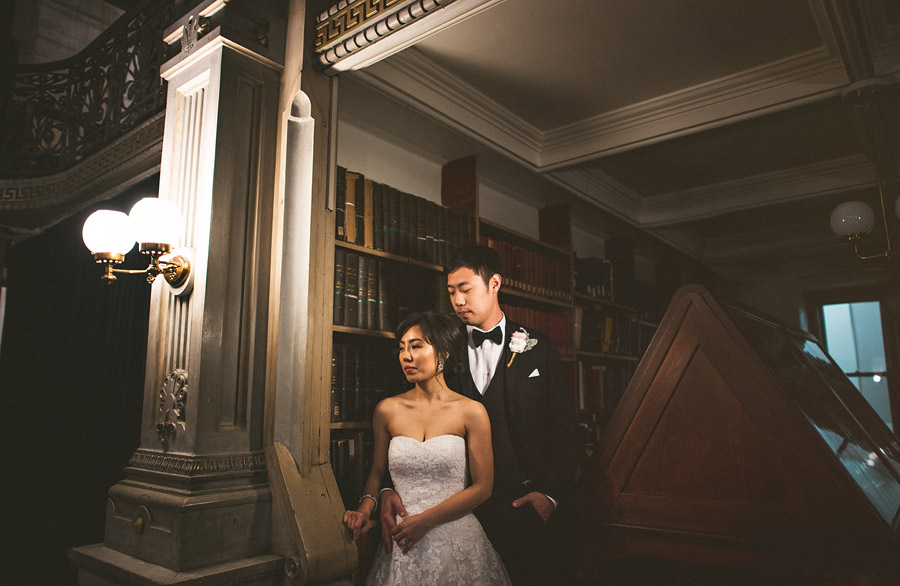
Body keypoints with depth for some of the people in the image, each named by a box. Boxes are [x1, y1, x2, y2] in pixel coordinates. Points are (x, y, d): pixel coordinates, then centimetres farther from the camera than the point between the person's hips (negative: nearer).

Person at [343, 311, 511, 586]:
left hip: (456, 539, -2)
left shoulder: (471, 412, -7)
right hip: (401, 545, 2)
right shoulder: (387, 410, 0)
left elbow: (482, 486, -6)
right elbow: (377, 471, 11)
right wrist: (366, 506, -8)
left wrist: (425, 521, -12)